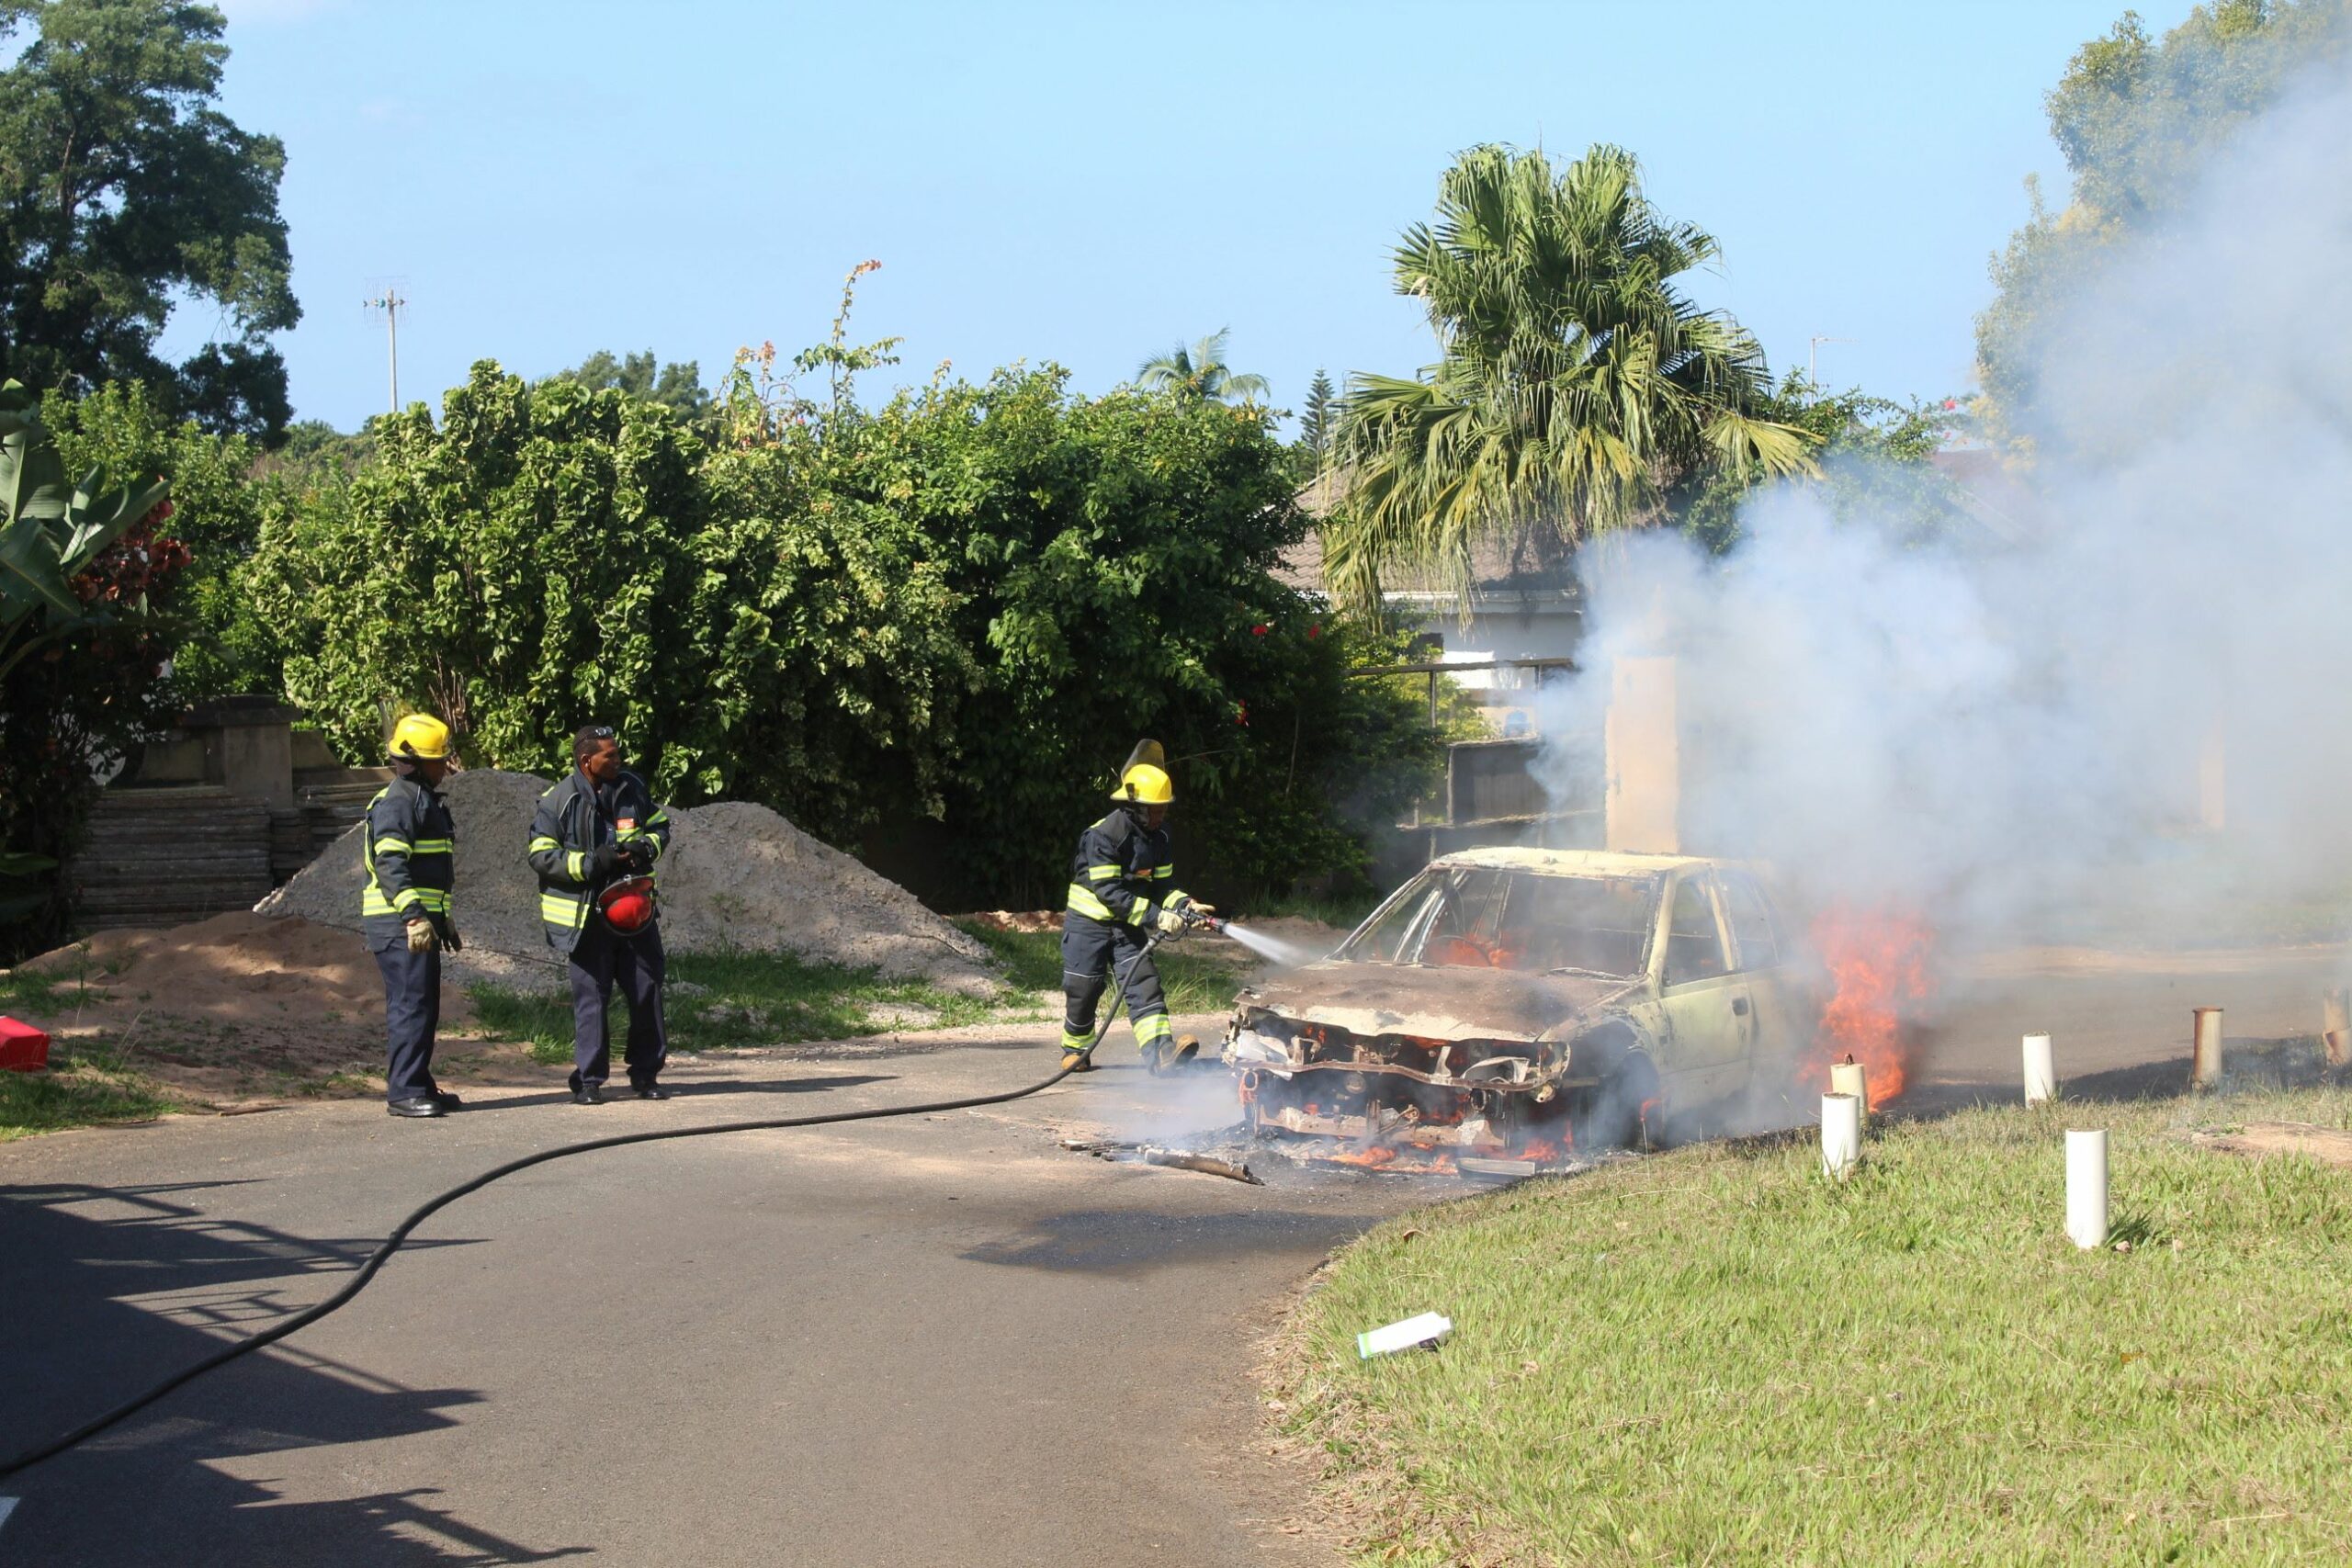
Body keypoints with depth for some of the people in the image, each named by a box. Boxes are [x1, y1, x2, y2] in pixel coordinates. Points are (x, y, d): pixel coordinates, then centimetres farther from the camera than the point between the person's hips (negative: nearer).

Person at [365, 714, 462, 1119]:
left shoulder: (427, 802, 20)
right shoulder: (396, 803, -13)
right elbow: (390, 865, -24)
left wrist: (443, 918, 32)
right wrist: (414, 915, -32)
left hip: (422, 921, 10)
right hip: (399, 924, -10)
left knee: (425, 1008, 13)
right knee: (410, 1005, -11)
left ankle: (419, 1086, 20)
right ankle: (403, 1092, -10)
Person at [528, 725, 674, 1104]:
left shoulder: (633, 788, 7)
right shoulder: (558, 802, -7)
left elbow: (660, 826, 19)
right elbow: (541, 856, -9)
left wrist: (646, 847, -5)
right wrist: (590, 863, -19)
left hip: (635, 908, 5)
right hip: (587, 914, -4)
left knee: (647, 989, 7)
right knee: (590, 995, -2)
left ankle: (645, 1075, 18)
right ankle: (589, 1080, 5)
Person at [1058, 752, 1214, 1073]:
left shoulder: (1157, 835, 0)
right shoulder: (1103, 836, -24)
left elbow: (1160, 883, 6)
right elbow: (1108, 892, -28)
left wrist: (1184, 904, -15)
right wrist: (1156, 917, -32)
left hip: (1127, 925, 5)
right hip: (1089, 922, -5)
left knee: (1144, 986, -12)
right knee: (1083, 990, 5)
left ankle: (1161, 1054, -27)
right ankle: (1075, 1049, 31)